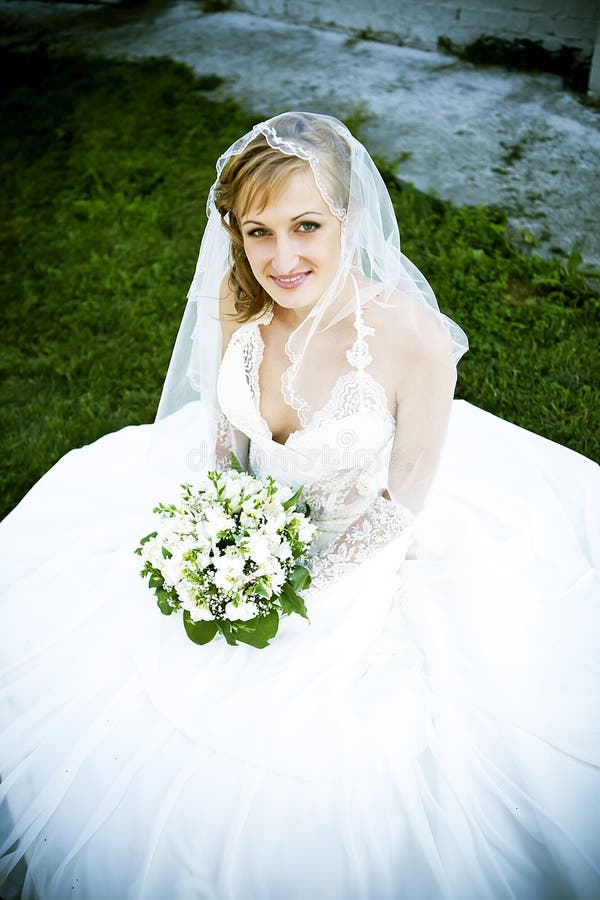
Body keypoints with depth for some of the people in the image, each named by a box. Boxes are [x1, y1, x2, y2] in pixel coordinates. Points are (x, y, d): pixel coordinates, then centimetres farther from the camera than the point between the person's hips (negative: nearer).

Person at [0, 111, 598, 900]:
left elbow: (403, 503, -16)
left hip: (353, 554, -4)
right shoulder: (237, 296, -15)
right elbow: (226, 426, 2)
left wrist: (299, 588, -17)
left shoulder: (417, 340, -29)